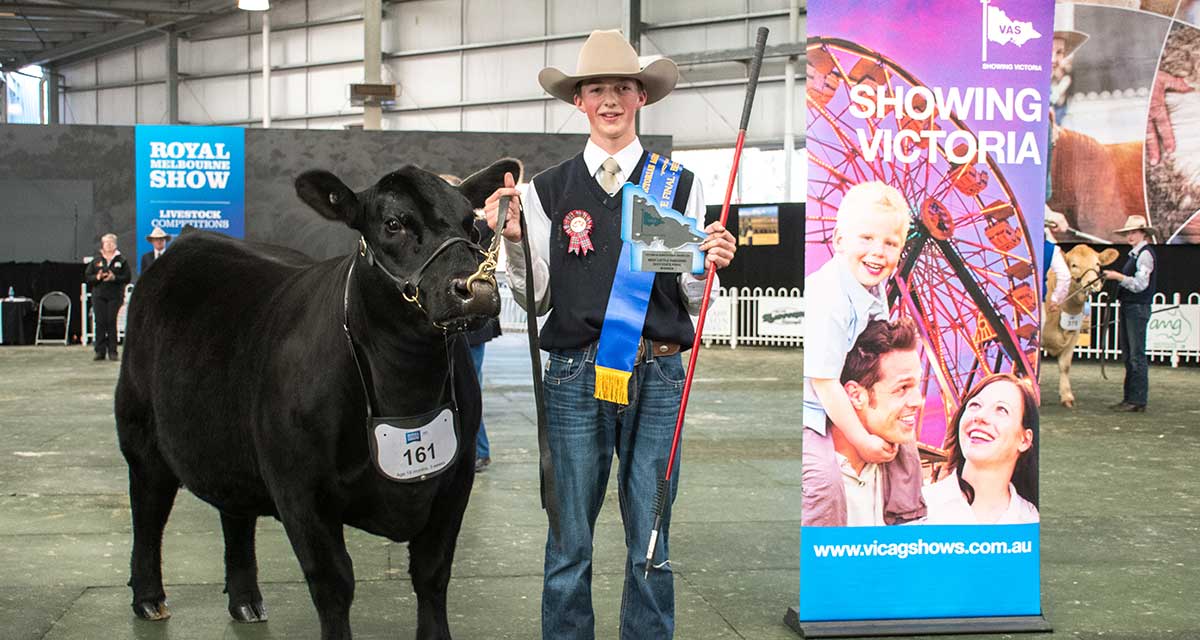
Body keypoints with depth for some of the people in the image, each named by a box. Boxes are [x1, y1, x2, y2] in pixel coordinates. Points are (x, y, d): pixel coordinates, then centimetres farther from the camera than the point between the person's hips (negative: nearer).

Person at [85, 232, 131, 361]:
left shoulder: (121, 260, 7)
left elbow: (127, 278, 1)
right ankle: (100, 351, 2)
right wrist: (97, 277, -10)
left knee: (112, 323, -5)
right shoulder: (96, 261, 12)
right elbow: (87, 277, 9)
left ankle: (112, 351, 0)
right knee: (100, 323, -2)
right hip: (99, 296, 2)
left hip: (115, 296, -2)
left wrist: (114, 278, -14)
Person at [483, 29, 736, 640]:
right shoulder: (549, 189, 5)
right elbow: (536, 299, 7)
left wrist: (709, 266, -12)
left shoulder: (679, 184, 6)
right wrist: (514, 240, -9)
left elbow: (692, 299, 8)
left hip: (657, 377, 0)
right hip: (574, 377, 0)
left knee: (650, 544, 8)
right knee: (568, 542, 7)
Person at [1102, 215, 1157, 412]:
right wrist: (1114, 277, 9)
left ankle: (1138, 400, -6)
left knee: (1137, 355, -8)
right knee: (1129, 355, 12)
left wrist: (1118, 276, -16)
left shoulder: (1145, 254, -11)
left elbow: (1140, 284, -18)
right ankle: (1130, 398, 17)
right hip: (1128, 308, 10)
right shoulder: (1135, 254, 17)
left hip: (1138, 308, -10)